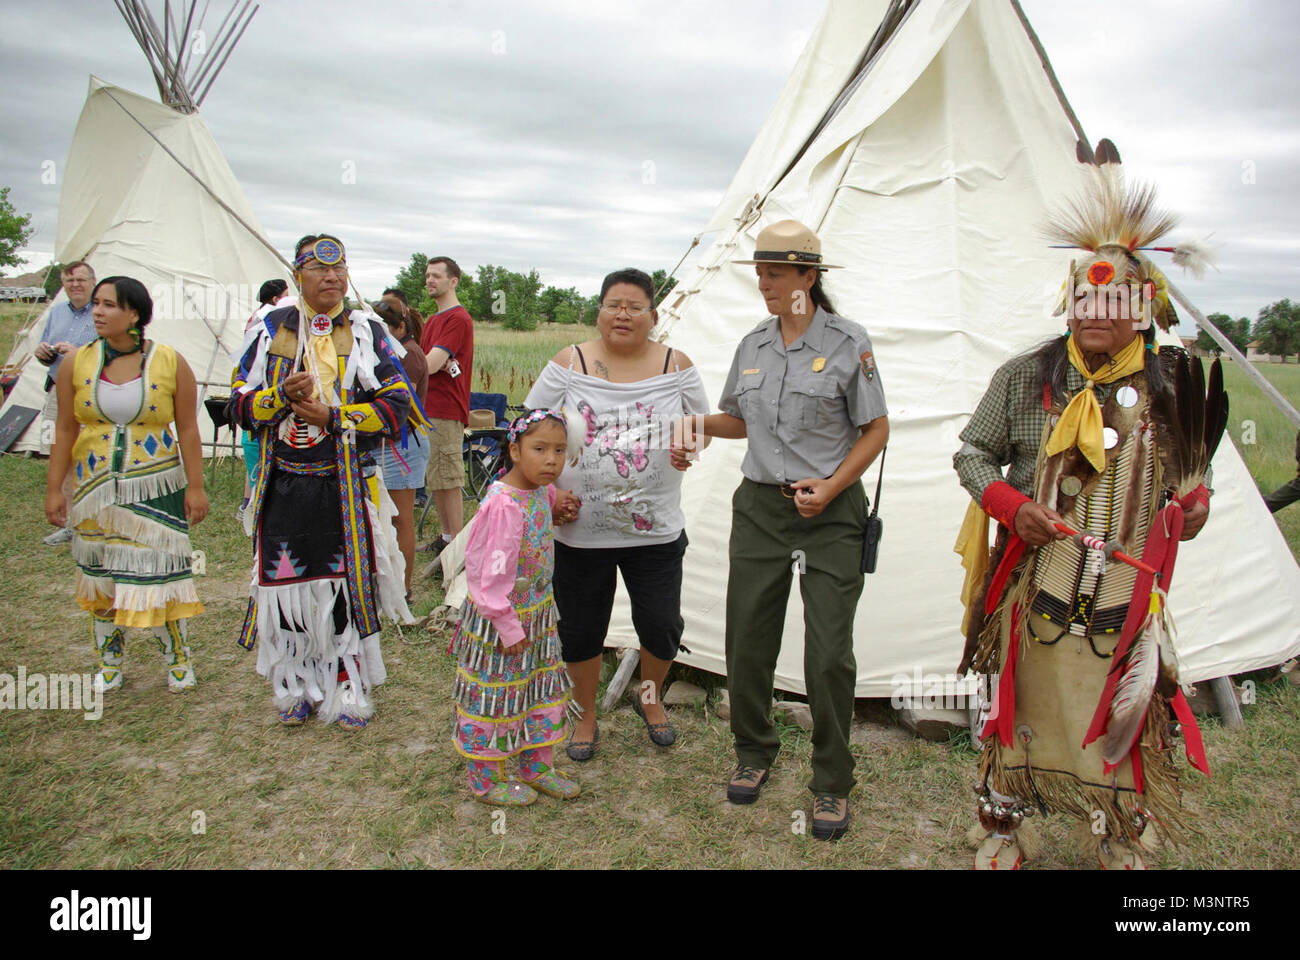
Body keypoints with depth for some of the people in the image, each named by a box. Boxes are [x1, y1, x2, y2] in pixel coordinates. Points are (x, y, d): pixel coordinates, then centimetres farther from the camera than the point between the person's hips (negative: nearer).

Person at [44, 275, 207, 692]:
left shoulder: (170, 363, -6)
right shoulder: (77, 364, 1)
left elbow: (188, 430, -3)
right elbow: (65, 430, 6)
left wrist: (195, 487, -4)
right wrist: (54, 489, 5)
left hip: (156, 488, -3)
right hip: (96, 488, 3)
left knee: (159, 573, -1)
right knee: (100, 575, 12)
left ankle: (178, 659, 20)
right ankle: (109, 662, 30)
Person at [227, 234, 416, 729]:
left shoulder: (366, 331, 3)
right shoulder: (273, 329, 8)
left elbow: (396, 404, -3)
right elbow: (240, 403, 7)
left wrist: (333, 417, -13)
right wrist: (282, 396, -13)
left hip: (347, 486, -1)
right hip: (285, 484, 2)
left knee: (350, 582, 3)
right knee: (289, 582, 6)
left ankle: (349, 689, 20)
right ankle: (297, 687, 25)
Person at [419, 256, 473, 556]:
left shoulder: (458, 319, -11)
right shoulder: (433, 321, 21)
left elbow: (428, 365, -18)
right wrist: (440, 363, -10)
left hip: (445, 412, -10)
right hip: (427, 410, 10)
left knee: (447, 483, -6)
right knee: (433, 481, 15)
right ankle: (445, 539, 25)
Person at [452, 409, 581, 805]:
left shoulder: (539, 490, -3)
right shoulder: (503, 505, -28)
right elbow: (491, 575, -26)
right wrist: (509, 627, -20)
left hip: (537, 614, 9)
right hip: (498, 621, -9)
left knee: (543, 689, 19)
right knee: (494, 696, 8)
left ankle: (537, 767, 37)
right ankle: (486, 780, 28)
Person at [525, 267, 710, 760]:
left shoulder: (675, 366, 2)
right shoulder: (568, 364, -1)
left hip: (656, 530, 1)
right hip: (579, 529, 0)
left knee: (662, 626, 4)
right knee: (581, 628, 11)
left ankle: (650, 697, 37)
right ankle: (586, 714, 36)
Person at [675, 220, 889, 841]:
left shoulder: (848, 343, -6)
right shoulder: (752, 345, 8)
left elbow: (876, 429, -2)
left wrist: (831, 485, -14)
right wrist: (699, 425, -1)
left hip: (830, 515, -4)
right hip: (759, 508, 4)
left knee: (828, 655, -3)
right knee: (747, 643, 9)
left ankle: (831, 784, 19)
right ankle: (754, 754, 33)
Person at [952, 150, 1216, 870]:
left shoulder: (1173, 385, 3)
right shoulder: (1025, 377, -1)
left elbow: (1189, 467, 17)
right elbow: (973, 454, 6)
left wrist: (1193, 501, -5)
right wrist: (1010, 505, -12)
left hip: (1126, 592, 1)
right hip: (1036, 586, -1)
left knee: (1126, 717, 9)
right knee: (1020, 708, 9)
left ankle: (1119, 844, 35)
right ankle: (1002, 833, 31)